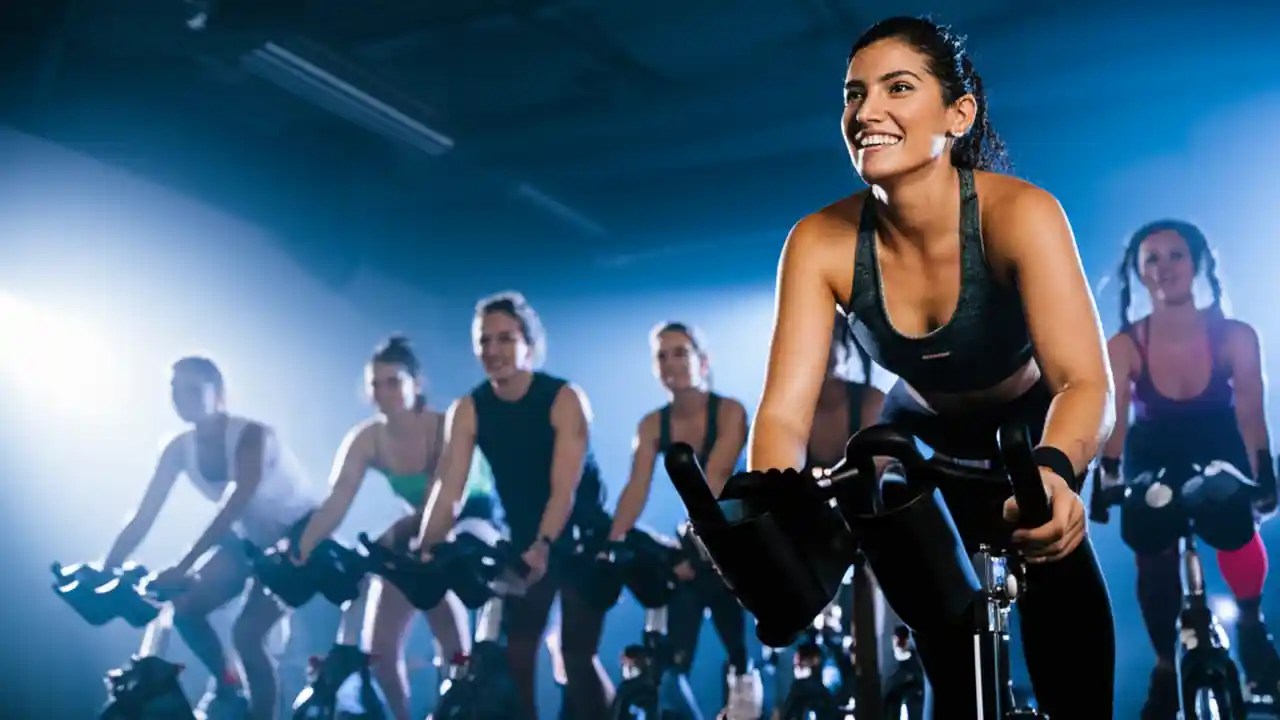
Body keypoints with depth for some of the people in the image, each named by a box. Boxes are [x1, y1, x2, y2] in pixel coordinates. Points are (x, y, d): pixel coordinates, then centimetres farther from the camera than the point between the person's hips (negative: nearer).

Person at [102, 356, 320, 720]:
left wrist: (180, 569, -47)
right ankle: (227, 683, 15)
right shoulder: (179, 448, -10)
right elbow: (142, 517, -10)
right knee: (184, 607, -9)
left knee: (247, 632, -22)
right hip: (249, 540, 6)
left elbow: (230, 511, -39)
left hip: (298, 536, -6)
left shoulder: (251, 436, -28)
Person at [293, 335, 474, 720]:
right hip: (412, 539, 5)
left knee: (454, 649, -13)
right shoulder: (366, 439, -13)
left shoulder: (445, 429, -25)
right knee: (379, 648, -2)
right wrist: (298, 555, -33)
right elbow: (334, 505, -20)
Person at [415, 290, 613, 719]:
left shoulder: (564, 399, -19)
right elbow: (447, 490, -17)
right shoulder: (467, 410, -9)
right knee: (514, 657, -2)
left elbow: (565, 490, -28)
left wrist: (544, 546, -43)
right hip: (523, 543, 4)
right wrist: (424, 550, -31)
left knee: (577, 655, -8)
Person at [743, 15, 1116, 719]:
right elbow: (785, 410, -31)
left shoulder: (1018, 213, -32)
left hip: (1031, 429, -1)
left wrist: (1052, 472, -63)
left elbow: (1086, 382, -41)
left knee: (1055, 564, -25)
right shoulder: (821, 243, -26)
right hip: (925, 440, 2)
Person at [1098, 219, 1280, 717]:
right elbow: (1112, 424, -24)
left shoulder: (1236, 337, -24)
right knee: (1155, 563, -4)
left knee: (1237, 537, -14)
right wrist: (1108, 480, -37)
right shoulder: (1123, 347, -24)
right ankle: (1166, 669, 18)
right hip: (1153, 463, 0)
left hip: (1218, 458, 0)